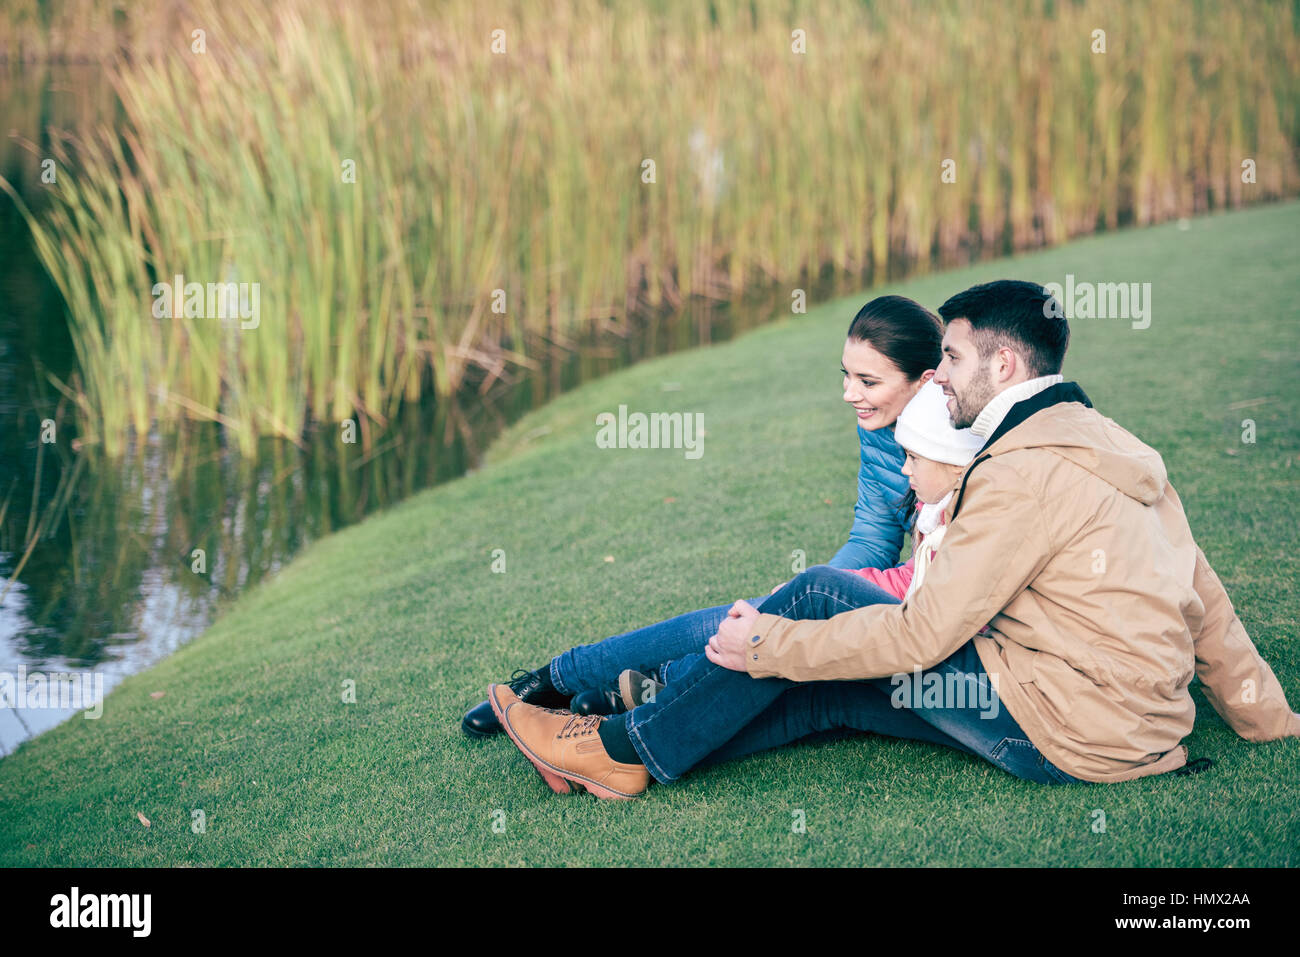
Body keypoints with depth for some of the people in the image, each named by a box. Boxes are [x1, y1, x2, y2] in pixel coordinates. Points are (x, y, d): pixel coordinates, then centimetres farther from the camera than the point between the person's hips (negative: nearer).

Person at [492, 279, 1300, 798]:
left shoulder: (1025, 473, -16)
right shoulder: (1113, 448, 14)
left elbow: (923, 634, -18)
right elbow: (1204, 598, 16)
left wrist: (767, 646, -9)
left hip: (1067, 729, -10)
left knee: (817, 595, -8)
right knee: (831, 690, 9)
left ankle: (633, 748, -2)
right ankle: (638, 753, 9)